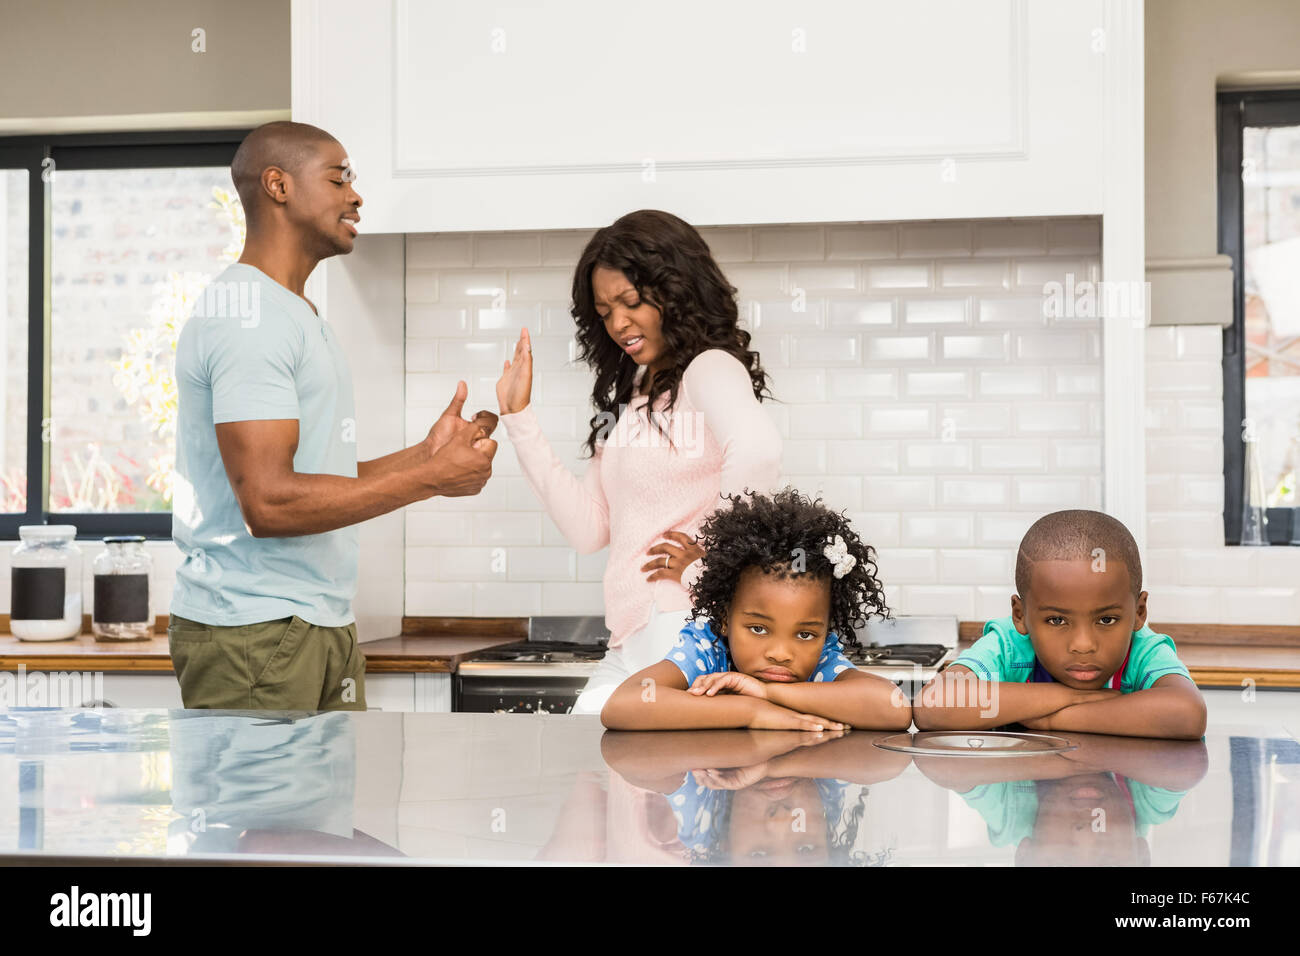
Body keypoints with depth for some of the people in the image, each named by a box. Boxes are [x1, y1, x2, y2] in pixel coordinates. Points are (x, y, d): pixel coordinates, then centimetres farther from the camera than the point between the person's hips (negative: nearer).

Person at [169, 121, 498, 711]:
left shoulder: (299, 317, 20)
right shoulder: (250, 315, -14)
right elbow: (270, 502, -23)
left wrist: (424, 453, 6)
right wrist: (431, 479, -17)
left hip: (324, 625, 10)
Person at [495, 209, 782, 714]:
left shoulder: (709, 369, -7)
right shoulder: (629, 394, 18)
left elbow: (756, 450, -31)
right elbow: (589, 528, 13)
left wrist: (709, 558, -20)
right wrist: (520, 417, 13)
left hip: (685, 632, -8)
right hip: (629, 646, 8)